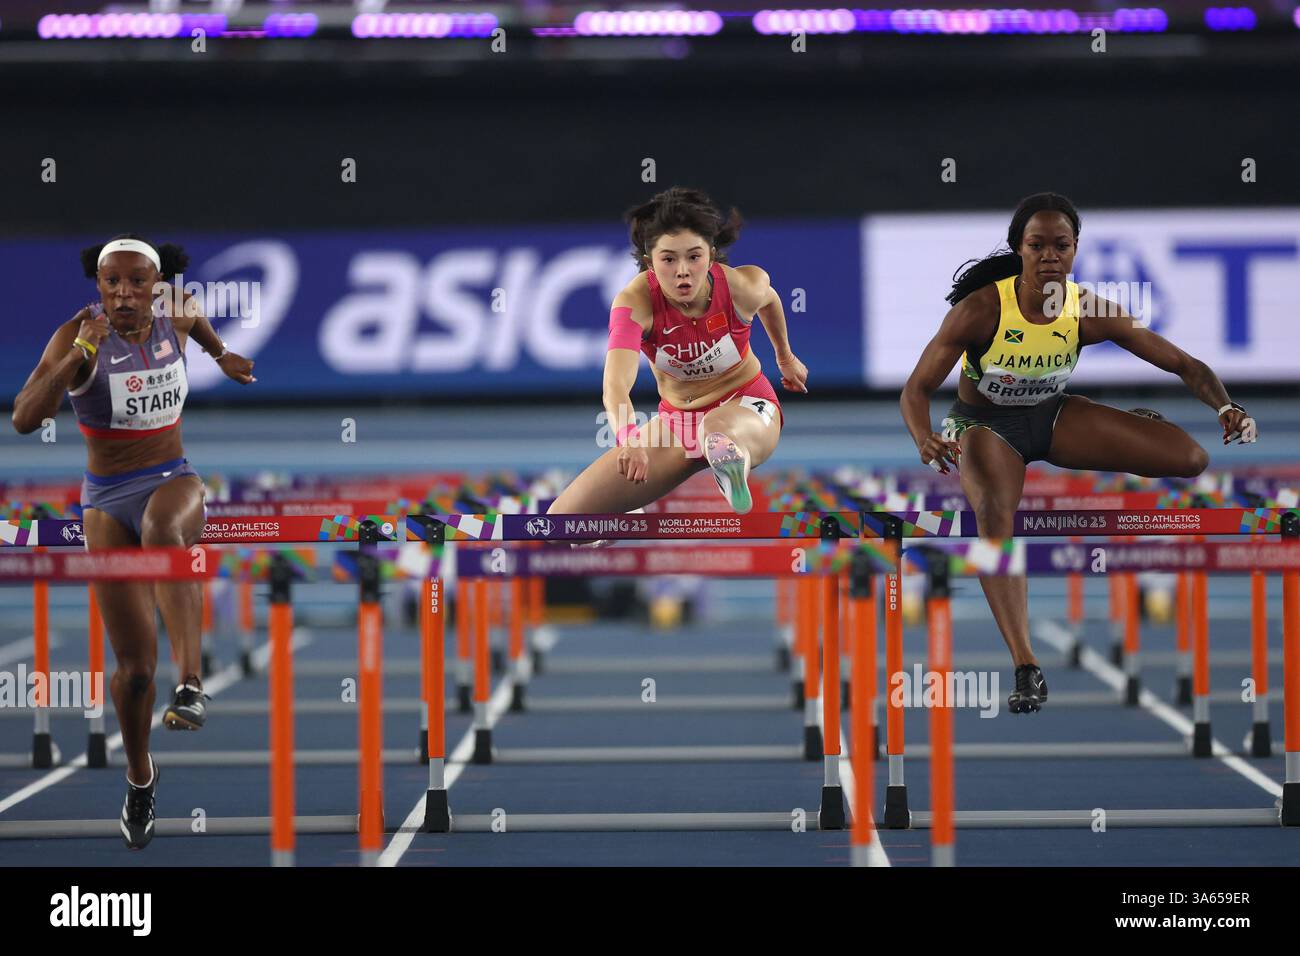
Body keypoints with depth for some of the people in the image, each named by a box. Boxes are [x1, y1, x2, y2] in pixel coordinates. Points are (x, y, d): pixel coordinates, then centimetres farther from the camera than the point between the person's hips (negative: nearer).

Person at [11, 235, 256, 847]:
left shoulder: (173, 318, -3)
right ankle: (139, 776, 26)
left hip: (174, 481, 1)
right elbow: (25, 419, -27)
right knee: (134, 663, -1)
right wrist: (77, 357, -37)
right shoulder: (78, 335, -14)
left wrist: (221, 354, 32)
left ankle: (190, 686, -44)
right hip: (107, 498, -1)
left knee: (162, 532, -40)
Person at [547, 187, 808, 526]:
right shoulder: (635, 301, -25)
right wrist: (629, 439, -62)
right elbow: (616, 384, -41)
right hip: (676, 418, 3)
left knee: (718, 430, -43)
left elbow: (769, 298, 7)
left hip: (745, 406, -3)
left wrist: (785, 356, 25)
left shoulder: (741, 286, -21)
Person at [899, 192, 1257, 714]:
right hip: (985, 426, -3)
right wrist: (925, 440, -46)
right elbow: (916, 388, -24)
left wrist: (1225, 407, -33)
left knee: (1192, 457, -13)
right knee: (994, 514, -37)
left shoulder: (1090, 312, -18)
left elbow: (1185, 365, -13)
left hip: (1053, 417, 3)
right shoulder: (981, 310, -26)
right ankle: (1026, 671, -39)